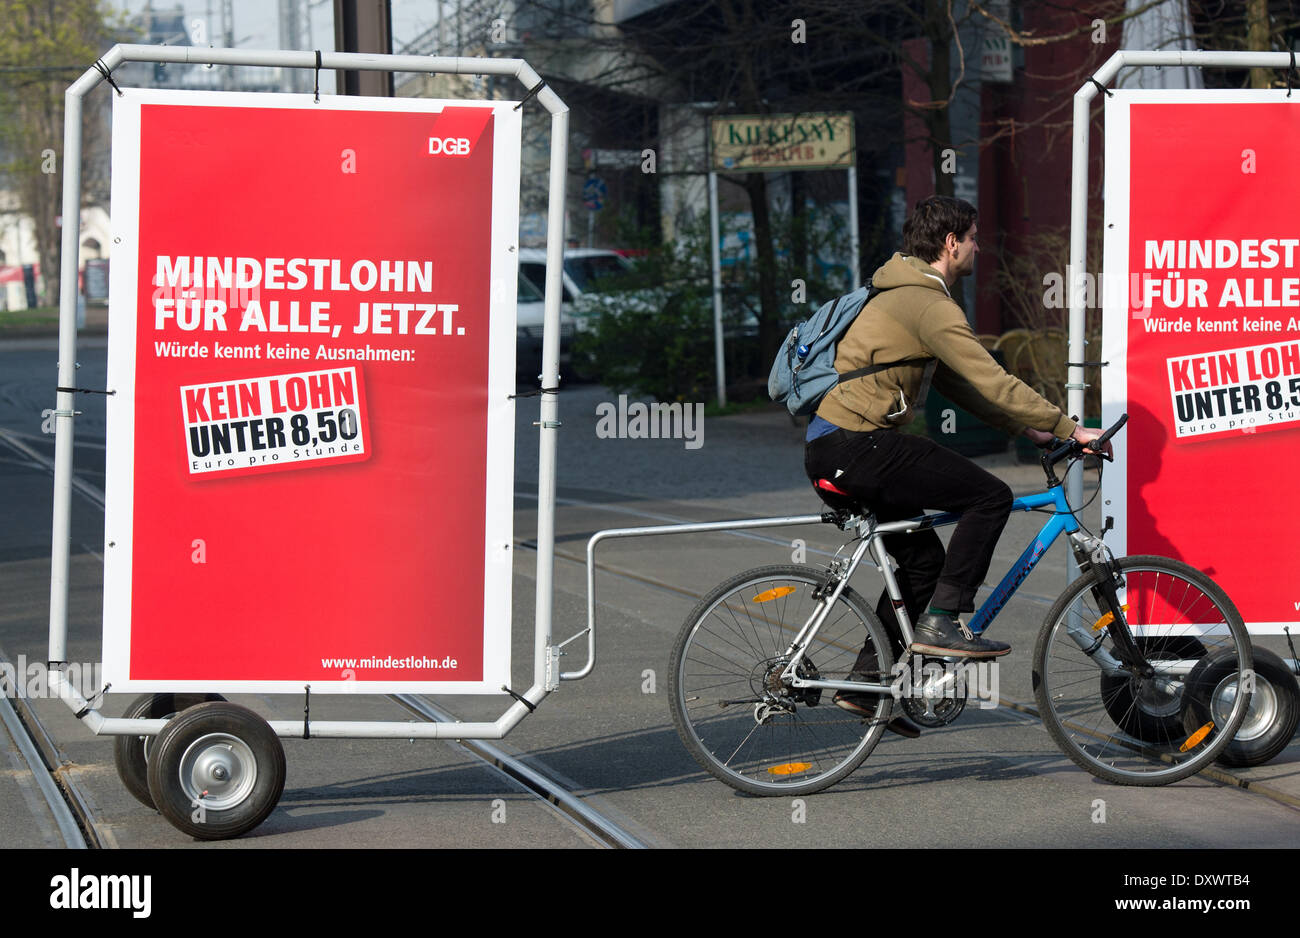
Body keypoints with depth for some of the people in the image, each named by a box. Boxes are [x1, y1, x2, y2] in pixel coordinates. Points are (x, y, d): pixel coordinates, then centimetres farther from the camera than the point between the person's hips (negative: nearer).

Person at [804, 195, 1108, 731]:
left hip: (832, 451, 11)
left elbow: (959, 384, 24)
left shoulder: (904, 294, 20)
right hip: (857, 446, -11)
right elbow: (993, 382, -18)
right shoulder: (930, 306, -14)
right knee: (990, 495, -10)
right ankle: (938, 622, -9)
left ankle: (865, 682, 18)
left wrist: (1026, 428, 19)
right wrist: (1068, 429, -13)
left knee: (922, 559, 17)